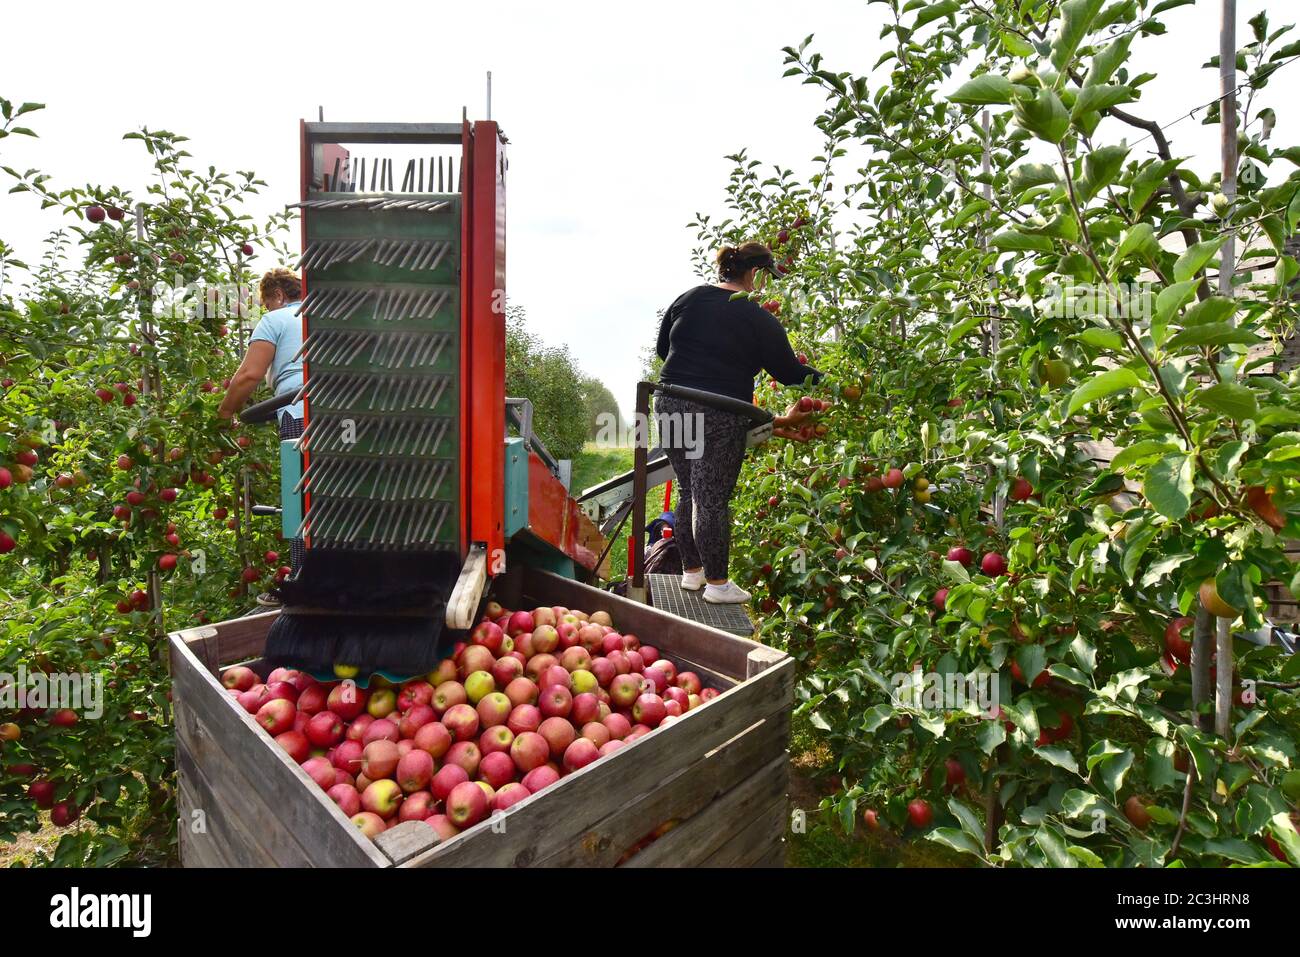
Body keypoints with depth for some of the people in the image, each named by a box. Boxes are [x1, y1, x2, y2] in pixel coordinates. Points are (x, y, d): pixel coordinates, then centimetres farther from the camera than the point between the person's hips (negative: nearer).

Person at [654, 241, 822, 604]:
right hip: (720, 415, -6)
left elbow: (662, 348, 18)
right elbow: (788, 373, -1)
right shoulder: (760, 320, -5)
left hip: (671, 403, 6)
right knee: (712, 500, 0)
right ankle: (717, 584, 12)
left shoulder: (688, 298, 11)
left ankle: (692, 571, 26)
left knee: (688, 493, 15)